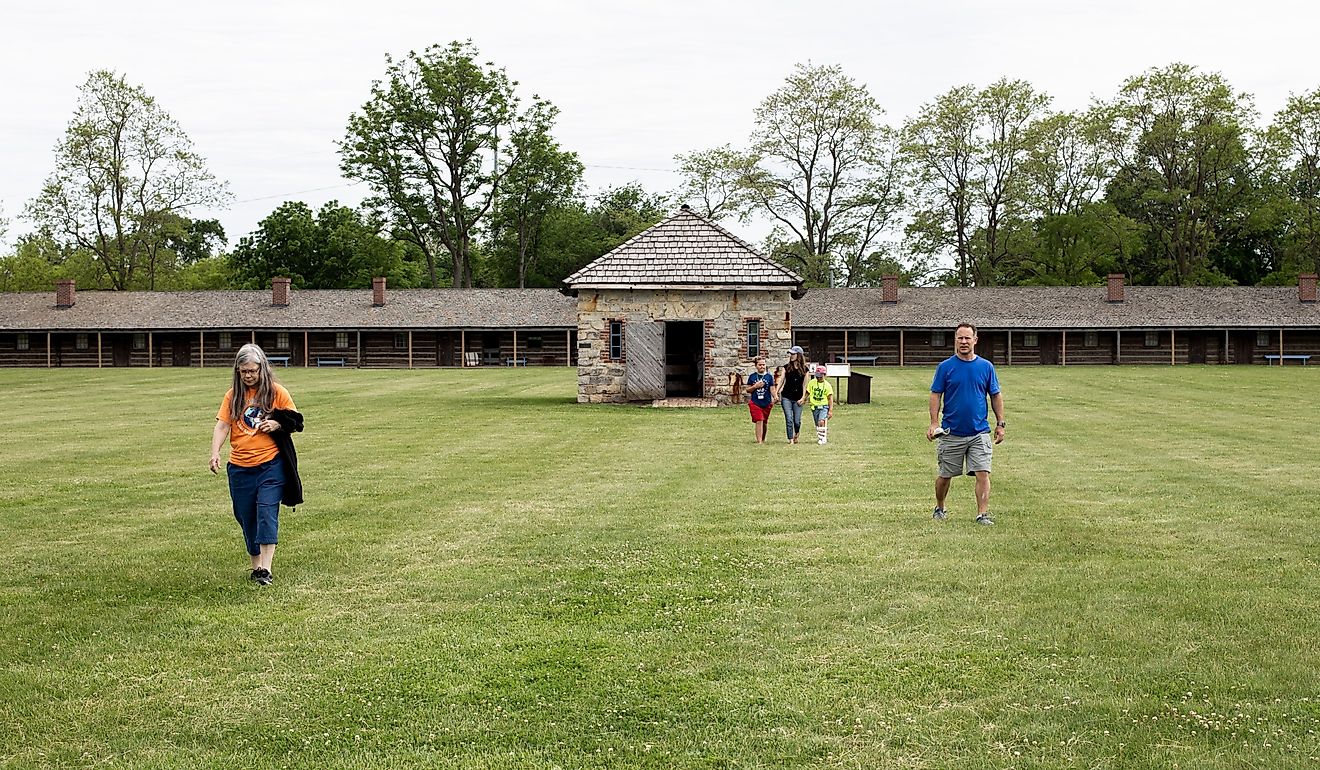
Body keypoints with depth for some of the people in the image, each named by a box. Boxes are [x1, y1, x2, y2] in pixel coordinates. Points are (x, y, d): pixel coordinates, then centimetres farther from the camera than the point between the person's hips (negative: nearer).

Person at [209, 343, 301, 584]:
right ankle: (256, 566, 23)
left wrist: (277, 424, -13)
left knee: (267, 512, -14)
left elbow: (296, 422, 7)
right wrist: (215, 453, -16)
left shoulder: (276, 392, 1)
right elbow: (222, 426, 0)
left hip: (271, 465, -3)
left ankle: (266, 569, -16)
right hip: (240, 467, 3)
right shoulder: (233, 395, 6)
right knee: (246, 518, 9)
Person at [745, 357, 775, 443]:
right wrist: (755, 386, -11)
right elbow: (748, 390, 7)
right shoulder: (752, 376, 4)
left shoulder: (769, 376, 4)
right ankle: (759, 441, -13)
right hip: (755, 403, -1)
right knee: (759, 421, -12)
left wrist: (774, 398, -17)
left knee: (764, 422, 12)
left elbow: (772, 389, 0)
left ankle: (763, 439, 30)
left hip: (766, 403, 1)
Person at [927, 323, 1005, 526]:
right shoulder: (945, 367, -1)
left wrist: (1000, 423, 6)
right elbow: (936, 395, 0)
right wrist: (934, 423, -10)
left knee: (983, 474, -9)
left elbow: (996, 396, 10)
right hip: (951, 432, 0)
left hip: (979, 433, 1)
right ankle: (939, 509, 30)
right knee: (945, 475, 10)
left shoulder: (986, 367, 4)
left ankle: (983, 514, -7)